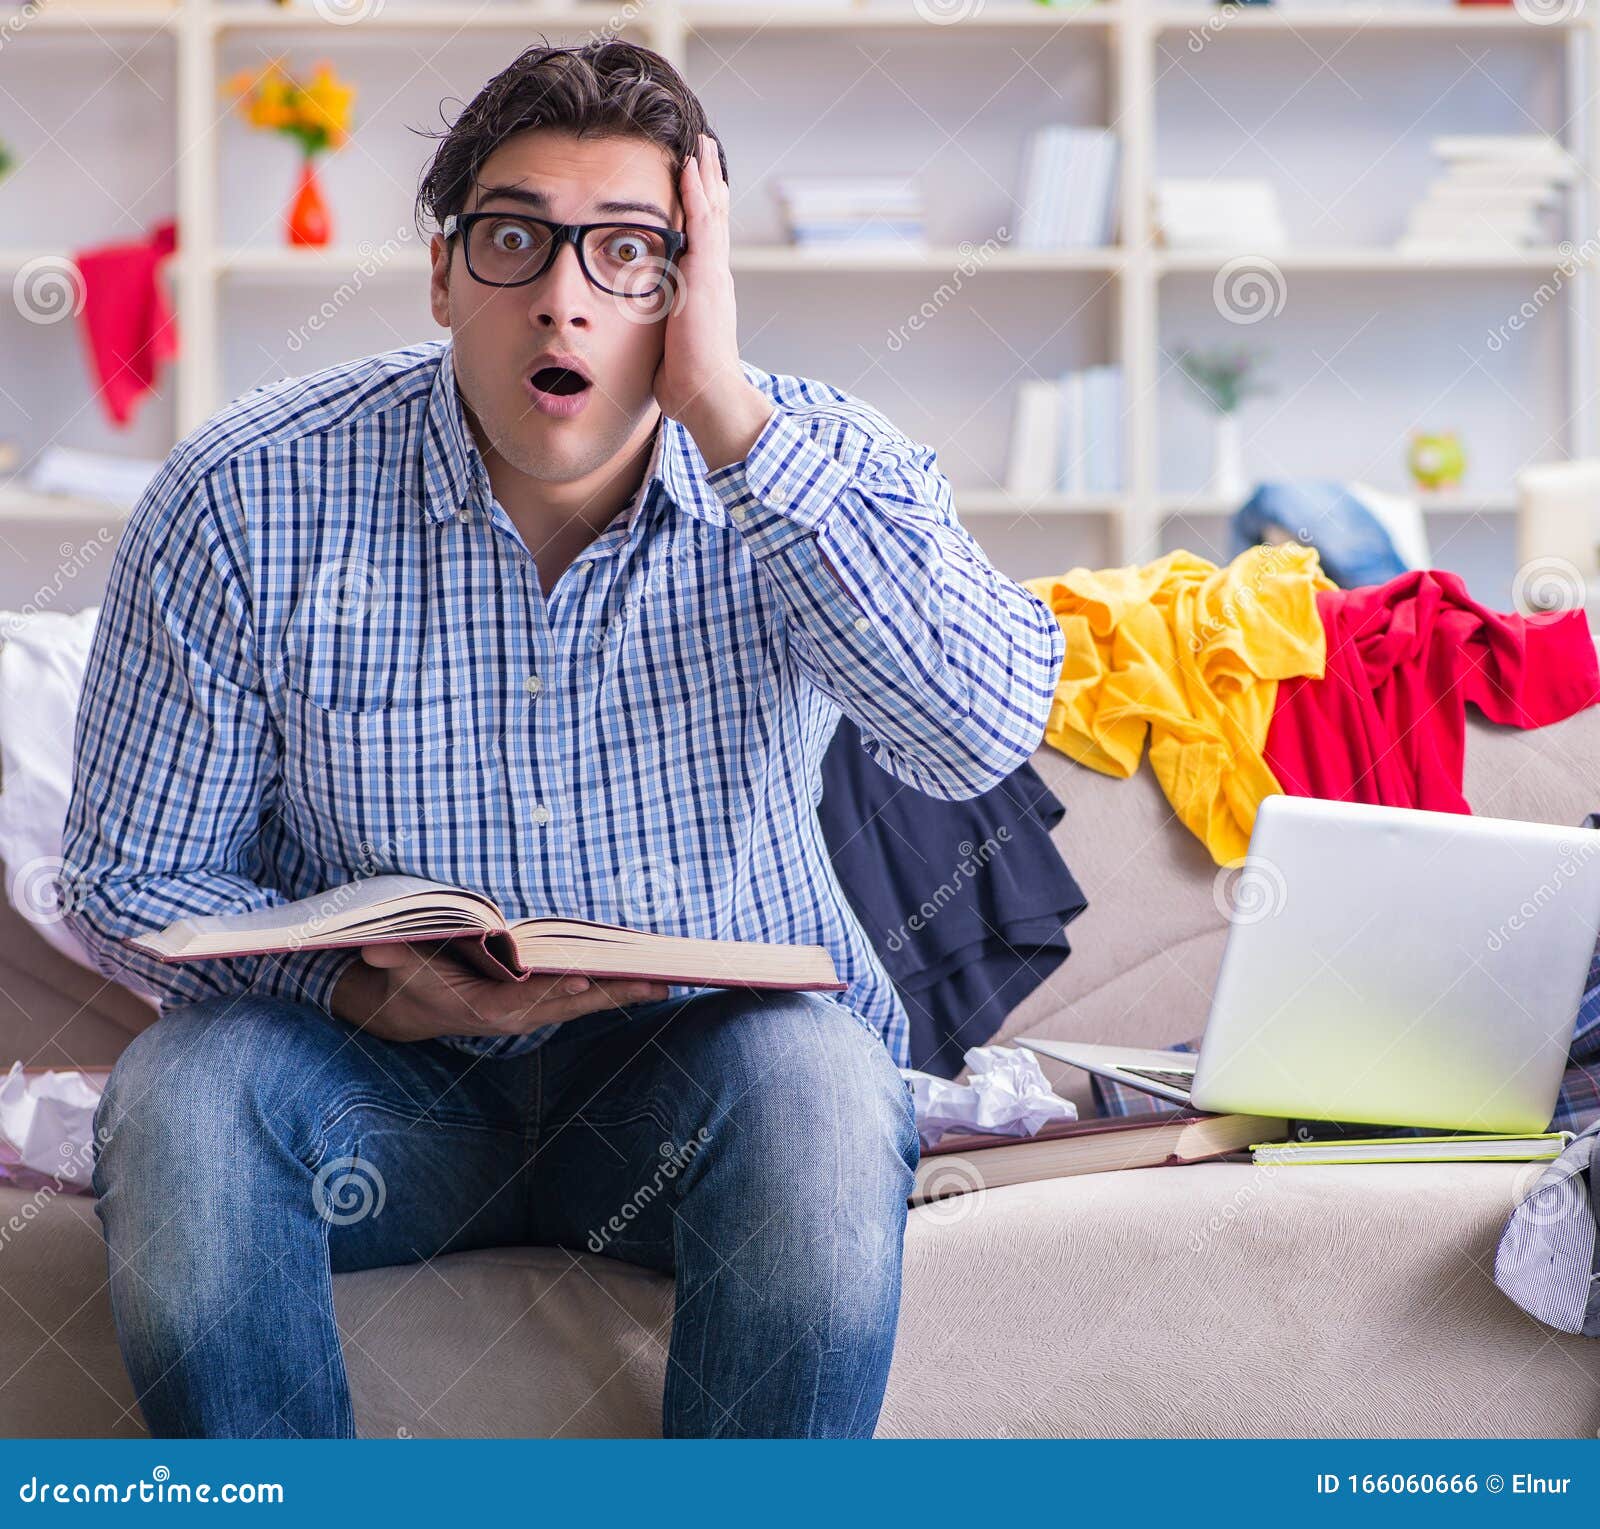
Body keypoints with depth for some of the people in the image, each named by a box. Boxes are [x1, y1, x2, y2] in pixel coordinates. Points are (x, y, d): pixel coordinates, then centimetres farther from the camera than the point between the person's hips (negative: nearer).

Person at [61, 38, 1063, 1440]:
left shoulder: (822, 471, -8)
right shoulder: (244, 506, -9)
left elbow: (984, 732, -28)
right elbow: (132, 879, -2)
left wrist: (731, 418, -29)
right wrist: (371, 995, -21)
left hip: (706, 1072, 0)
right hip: (382, 1079, 1)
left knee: (817, 1083, -32)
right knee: (179, 1094, -29)